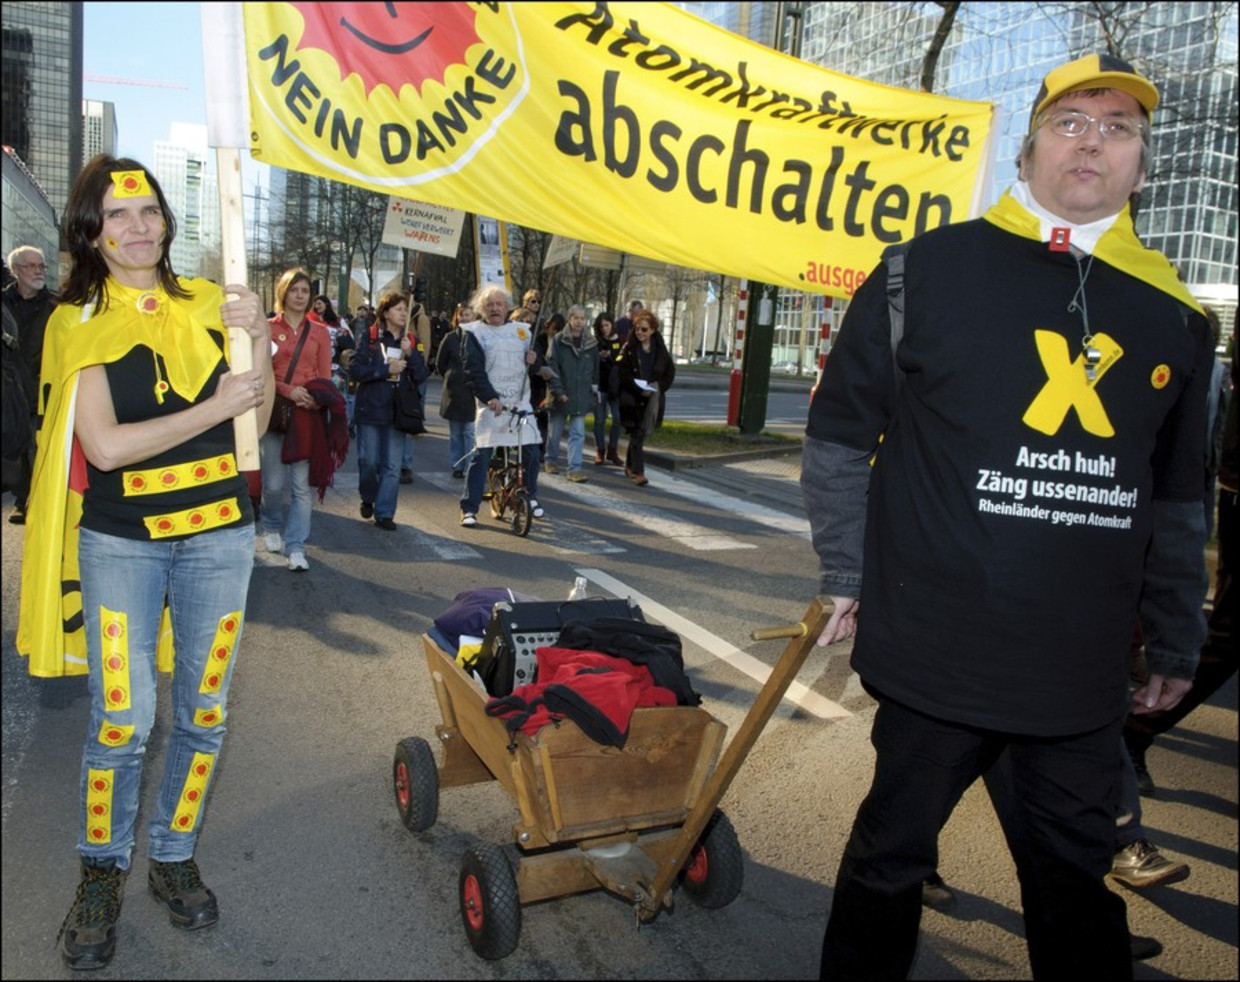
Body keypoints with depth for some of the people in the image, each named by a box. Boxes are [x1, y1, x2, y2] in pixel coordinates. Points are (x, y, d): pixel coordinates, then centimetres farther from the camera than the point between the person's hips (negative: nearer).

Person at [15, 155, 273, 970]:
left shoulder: (207, 304, 4)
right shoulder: (79, 321, -3)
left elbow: (255, 418, 2)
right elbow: (104, 445, -13)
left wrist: (260, 337, -11)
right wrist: (213, 407, -15)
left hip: (218, 535, 3)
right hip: (120, 543, -2)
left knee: (204, 712, 10)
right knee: (123, 720, -1)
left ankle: (175, 857, 29)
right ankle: (103, 873, 22)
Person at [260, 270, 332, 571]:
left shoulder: (320, 332, 9)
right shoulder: (267, 328, 3)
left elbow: (325, 377, 6)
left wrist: (315, 401, -14)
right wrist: (288, 391, -17)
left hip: (308, 414, 1)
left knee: (301, 484, -2)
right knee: (274, 483, 1)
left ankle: (296, 546, 5)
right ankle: (271, 527, 30)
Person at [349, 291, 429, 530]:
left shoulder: (410, 341, 9)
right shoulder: (369, 338, 0)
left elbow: (421, 376, 2)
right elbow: (356, 369, -9)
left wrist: (411, 354, -13)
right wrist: (387, 369, -14)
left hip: (397, 410, 2)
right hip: (370, 409, -2)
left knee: (392, 466, 1)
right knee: (368, 461, 2)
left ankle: (384, 512, 9)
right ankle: (368, 499, 28)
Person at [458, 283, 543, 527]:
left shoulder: (521, 330, 14)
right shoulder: (474, 333, 1)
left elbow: (535, 360, 21)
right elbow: (474, 370, -9)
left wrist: (533, 360, -4)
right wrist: (490, 397, -21)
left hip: (520, 402, 4)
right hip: (491, 403, -4)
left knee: (531, 451, 3)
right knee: (481, 454, -8)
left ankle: (531, 496, 26)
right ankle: (469, 508, 0)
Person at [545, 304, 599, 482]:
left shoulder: (591, 343, 5)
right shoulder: (559, 340, -4)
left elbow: (595, 369, 13)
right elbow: (552, 365, -8)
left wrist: (594, 391, 11)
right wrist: (558, 390, -14)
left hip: (581, 396, 2)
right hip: (560, 395, -2)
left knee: (578, 434, -3)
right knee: (555, 431, 11)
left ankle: (575, 468, -4)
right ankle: (551, 460, 30)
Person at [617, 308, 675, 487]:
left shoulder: (660, 350, 6)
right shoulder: (629, 349, -3)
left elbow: (670, 372, 10)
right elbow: (623, 374, -7)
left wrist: (658, 387, -7)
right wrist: (638, 389, -18)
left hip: (652, 398, 3)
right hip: (632, 399, -3)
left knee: (639, 434, 10)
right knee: (637, 434, -9)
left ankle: (630, 466, 27)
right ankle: (638, 472, -8)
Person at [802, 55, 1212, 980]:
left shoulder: (1174, 316, 6)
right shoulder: (932, 269, -6)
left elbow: (1176, 501, 13)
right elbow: (840, 432, -1)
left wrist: (1176, 646, 15)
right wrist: (848, 577, -2)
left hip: (1086, 673, 4)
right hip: (937, 651, -3)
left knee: (1076, 868, 19)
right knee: (894, 850, 13)